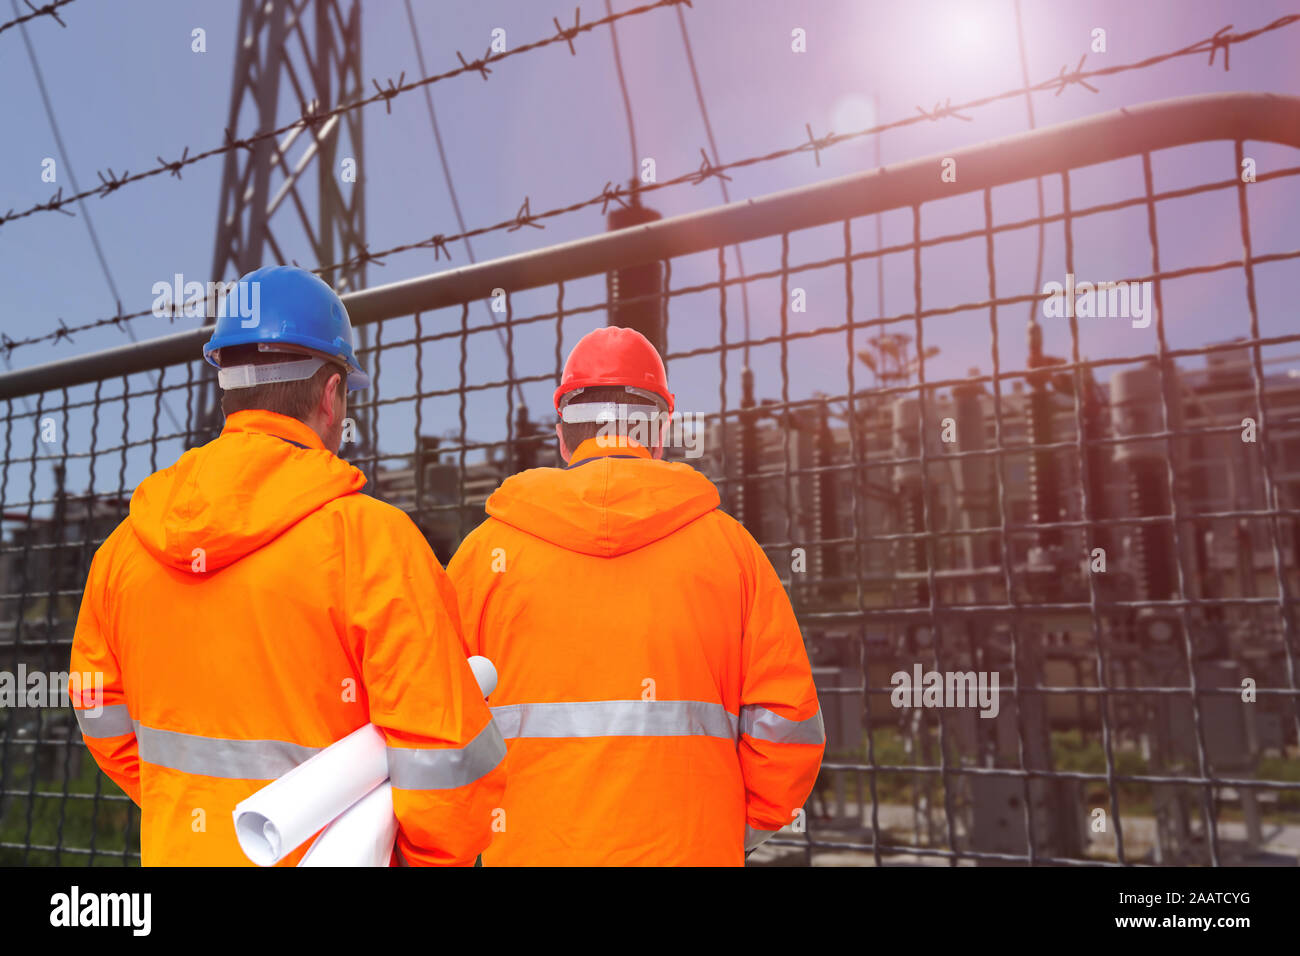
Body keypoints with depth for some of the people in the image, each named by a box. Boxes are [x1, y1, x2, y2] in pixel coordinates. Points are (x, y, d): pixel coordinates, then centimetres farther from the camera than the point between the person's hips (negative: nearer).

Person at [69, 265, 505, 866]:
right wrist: (425, 855, -2)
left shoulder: (125, 545, -2)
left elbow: (105, 721, 10)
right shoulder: (370, 539, -22)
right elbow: (447, 763, -21)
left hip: (176, 847, 5)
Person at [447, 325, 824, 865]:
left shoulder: (486, 549, 0)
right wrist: (733, 832, 11)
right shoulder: (729, 545, 1)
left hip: (531, 848, 0)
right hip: (688, 849, 0)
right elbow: (786, 725, -2)